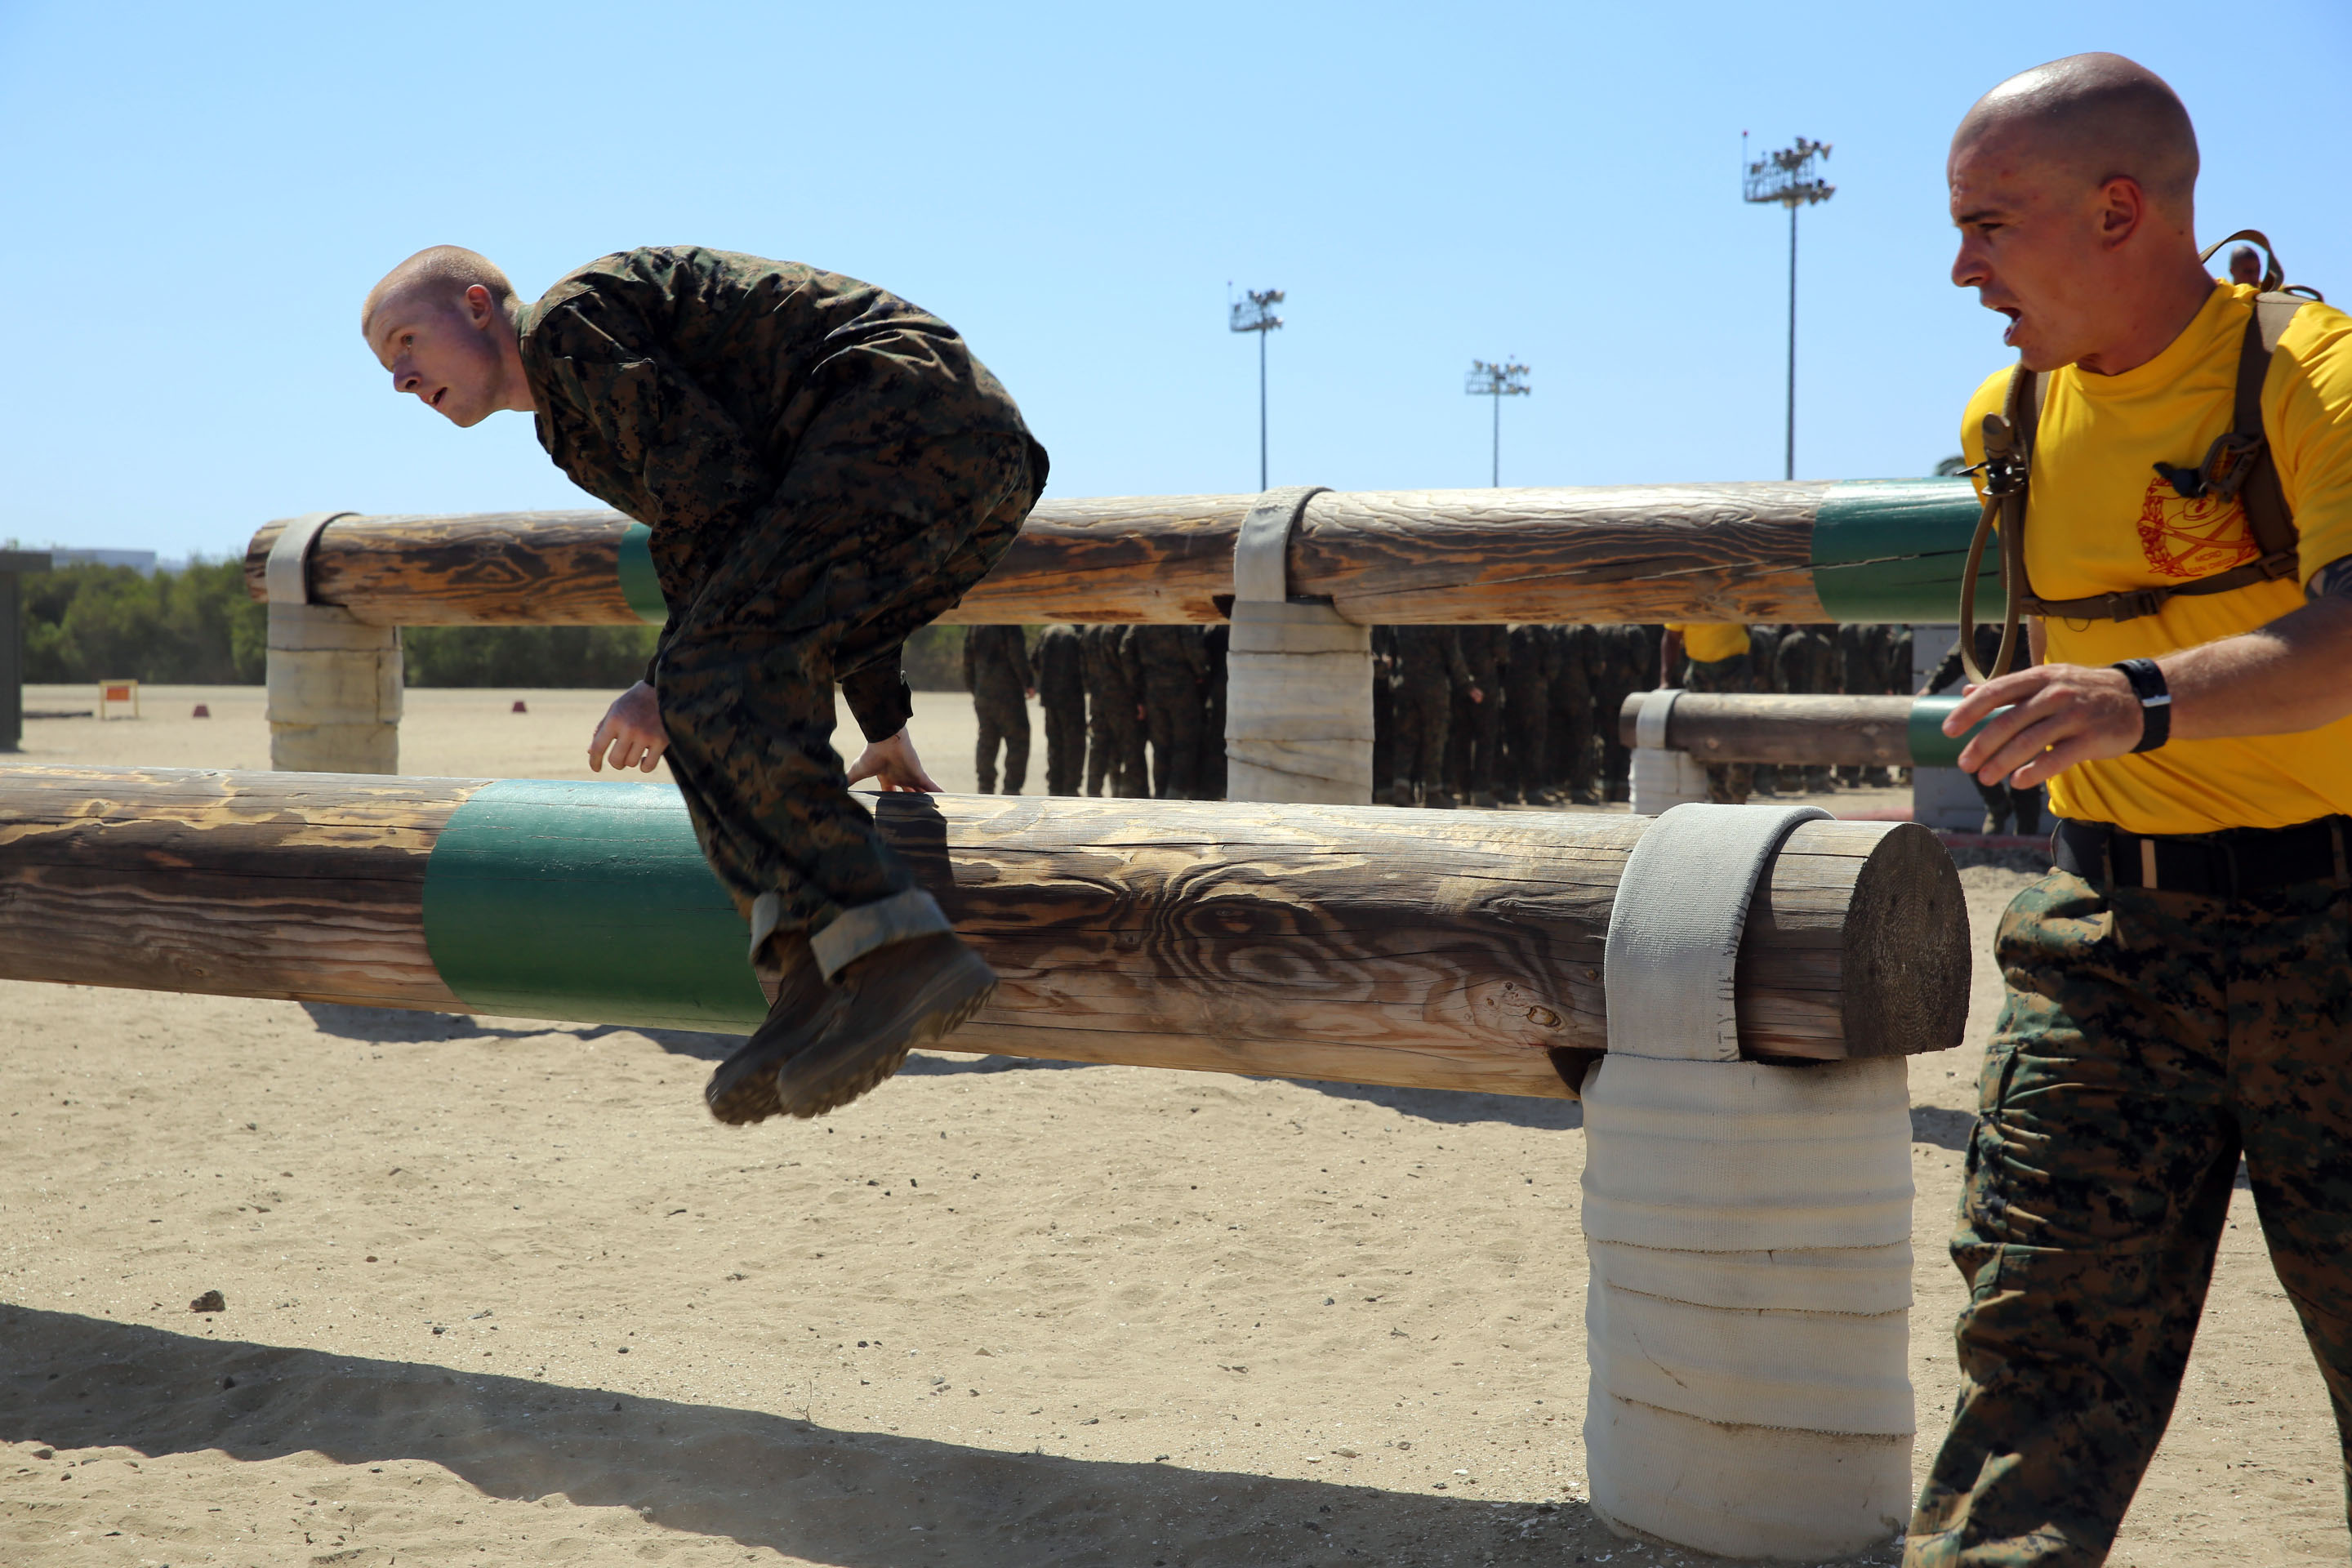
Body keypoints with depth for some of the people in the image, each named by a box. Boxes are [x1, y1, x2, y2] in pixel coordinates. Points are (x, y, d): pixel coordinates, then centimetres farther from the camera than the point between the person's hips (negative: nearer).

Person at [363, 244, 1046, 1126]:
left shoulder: (568, 322, 1)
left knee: (720, 679, -19)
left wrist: (668, 687, -6)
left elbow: (719, 490, -11)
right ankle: (819, 980, -11)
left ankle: (898, 954, -31)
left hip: (909, 413, -10)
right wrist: (884, 723, 42)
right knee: (726, 686, 6)